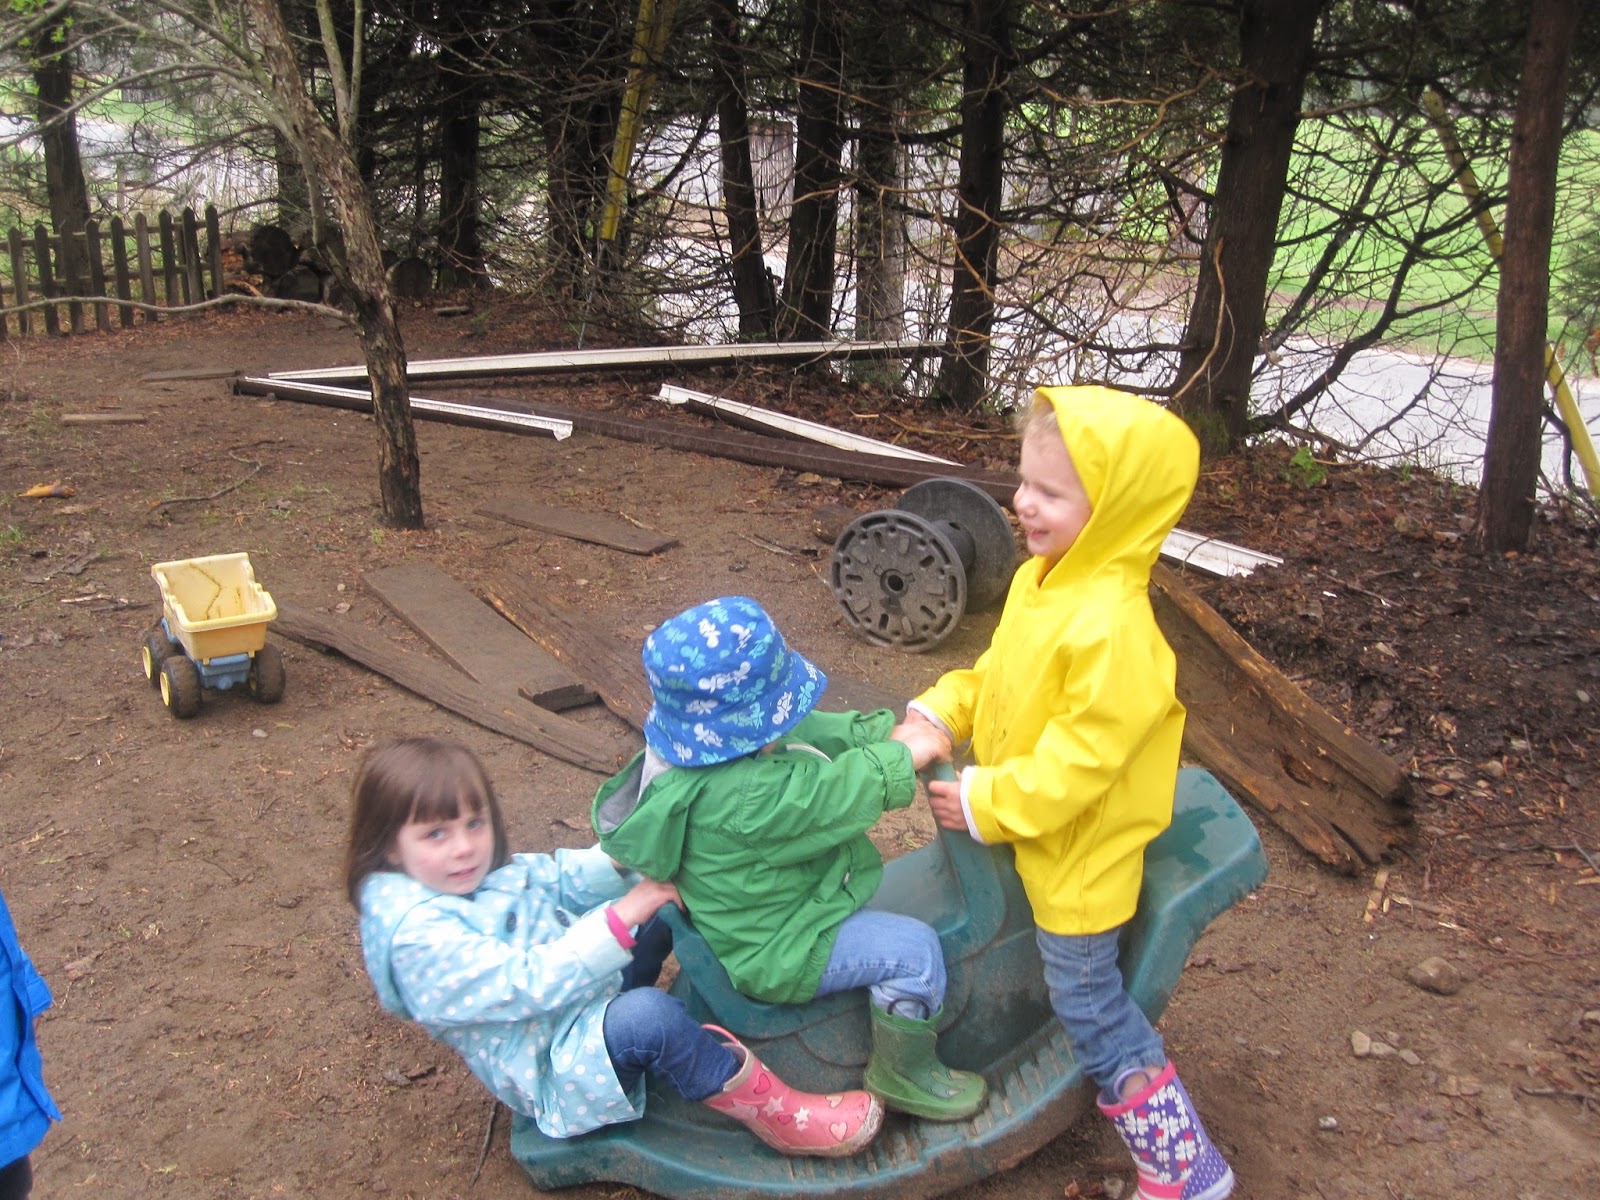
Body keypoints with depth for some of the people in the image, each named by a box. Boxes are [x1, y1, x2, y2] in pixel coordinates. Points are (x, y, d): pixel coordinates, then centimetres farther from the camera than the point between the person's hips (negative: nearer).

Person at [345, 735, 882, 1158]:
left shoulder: (484, 870, 3)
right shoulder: (416, 937, -25)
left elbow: (561, 878, 6)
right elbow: (526, 983, -30)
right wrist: (621, 919, -32)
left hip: (594, 994, 10)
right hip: (555, 1071, -10)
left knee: (665, 899, 15)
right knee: (645, 1015, -39)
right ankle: (771, 1110, -17)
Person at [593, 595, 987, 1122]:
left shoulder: (699, 744, -9)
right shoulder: (743, 798, -40)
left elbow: (815, 733, -1)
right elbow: (837, 794, -31)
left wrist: (887, 731, -10)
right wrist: (904, 757, -19)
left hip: (753, 917, 10)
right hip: (773, 955, -10)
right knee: (913, 949, -16)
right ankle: (903, 1074, 9)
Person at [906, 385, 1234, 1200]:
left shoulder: (1113, 629, -32)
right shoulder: (1042, 581, -2)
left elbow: (1082, 755, -30)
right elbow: (998, 671, 12)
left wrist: (986, 805, -23)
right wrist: (941, 712, -2)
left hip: (1079, 855, -9)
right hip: (1031, 831, 9)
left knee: (1090, 1008, 3)